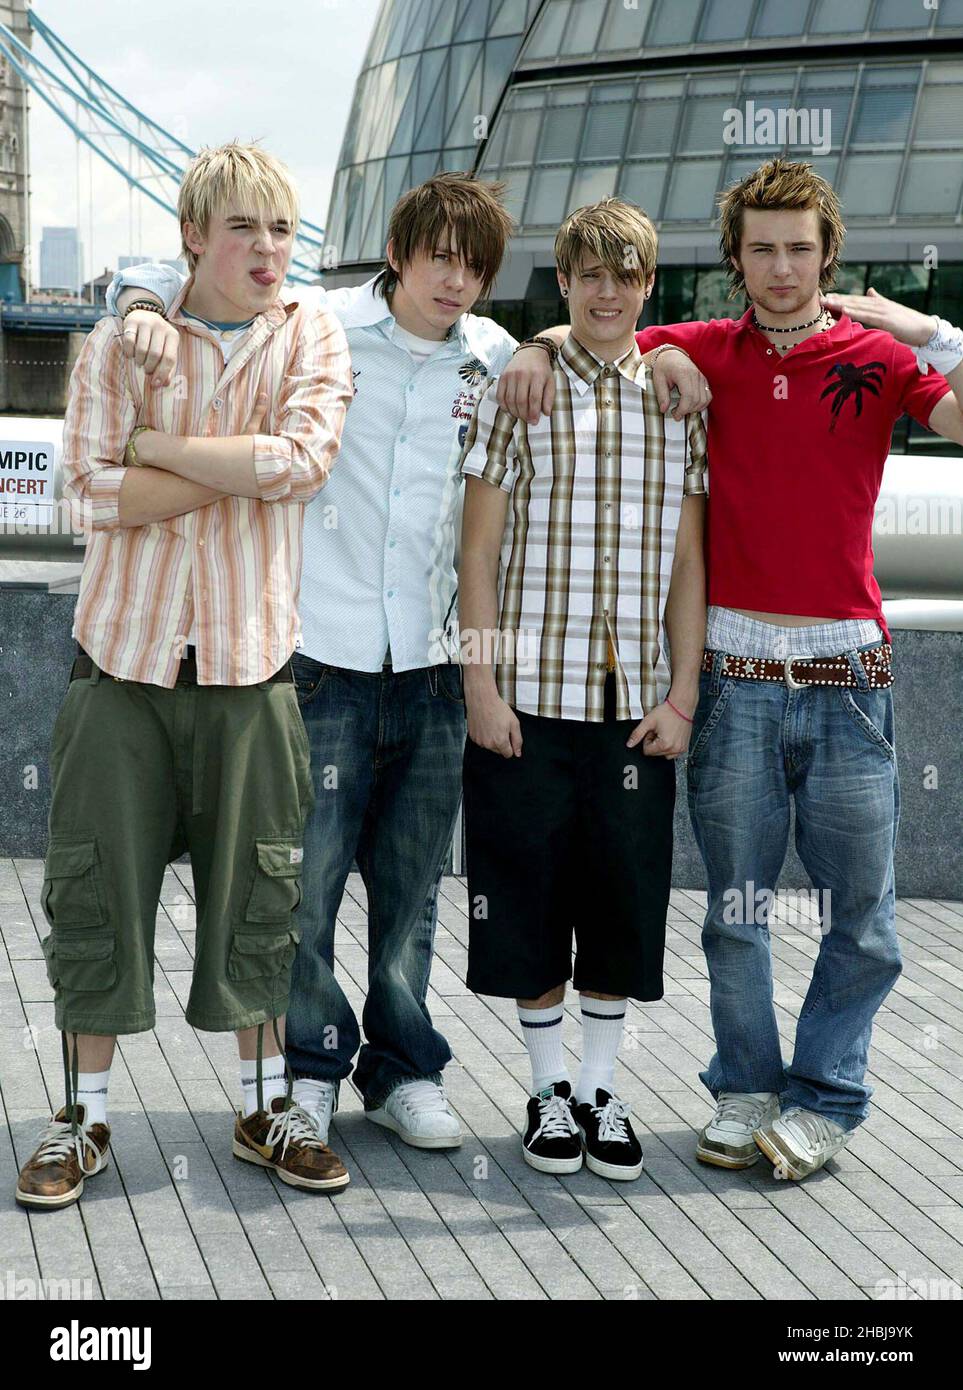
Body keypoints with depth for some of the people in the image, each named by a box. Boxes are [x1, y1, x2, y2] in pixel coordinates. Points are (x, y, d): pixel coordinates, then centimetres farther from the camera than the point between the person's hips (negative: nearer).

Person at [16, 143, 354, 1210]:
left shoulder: (311, 341, 5)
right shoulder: (119, 345, 4)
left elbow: (302, 460, -14)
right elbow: (92, 490, -9)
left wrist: (160, 447, -10)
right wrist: (245, 465, -11)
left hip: (249, 660, 0)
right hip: (126, 651, 0)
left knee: (256, 891, 7)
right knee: (98, 885, 4)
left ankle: (264, 1107, 24)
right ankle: (83, 1115, 18)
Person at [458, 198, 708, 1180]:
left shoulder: (679, 402, 8)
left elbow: (687, 565, 8)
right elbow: (479, 551, 0)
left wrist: (682, 695, 1)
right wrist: (481, 685, -7)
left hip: (637, 704, 2)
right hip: (530, 697, -2)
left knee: (624, 901, 8)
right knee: (531, 899, 5)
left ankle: (601, 1090, 23)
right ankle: (548, 1091, 22)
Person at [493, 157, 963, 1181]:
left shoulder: (878, 353, 3)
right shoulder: (702, 353, 7)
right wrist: (540, 348, -2)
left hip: (846, 671, -1)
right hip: (734, 668, 1)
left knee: (860, 916, 4)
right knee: (736, 906, 9)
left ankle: (824, 1097, 19)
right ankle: (746, 1088, 24)